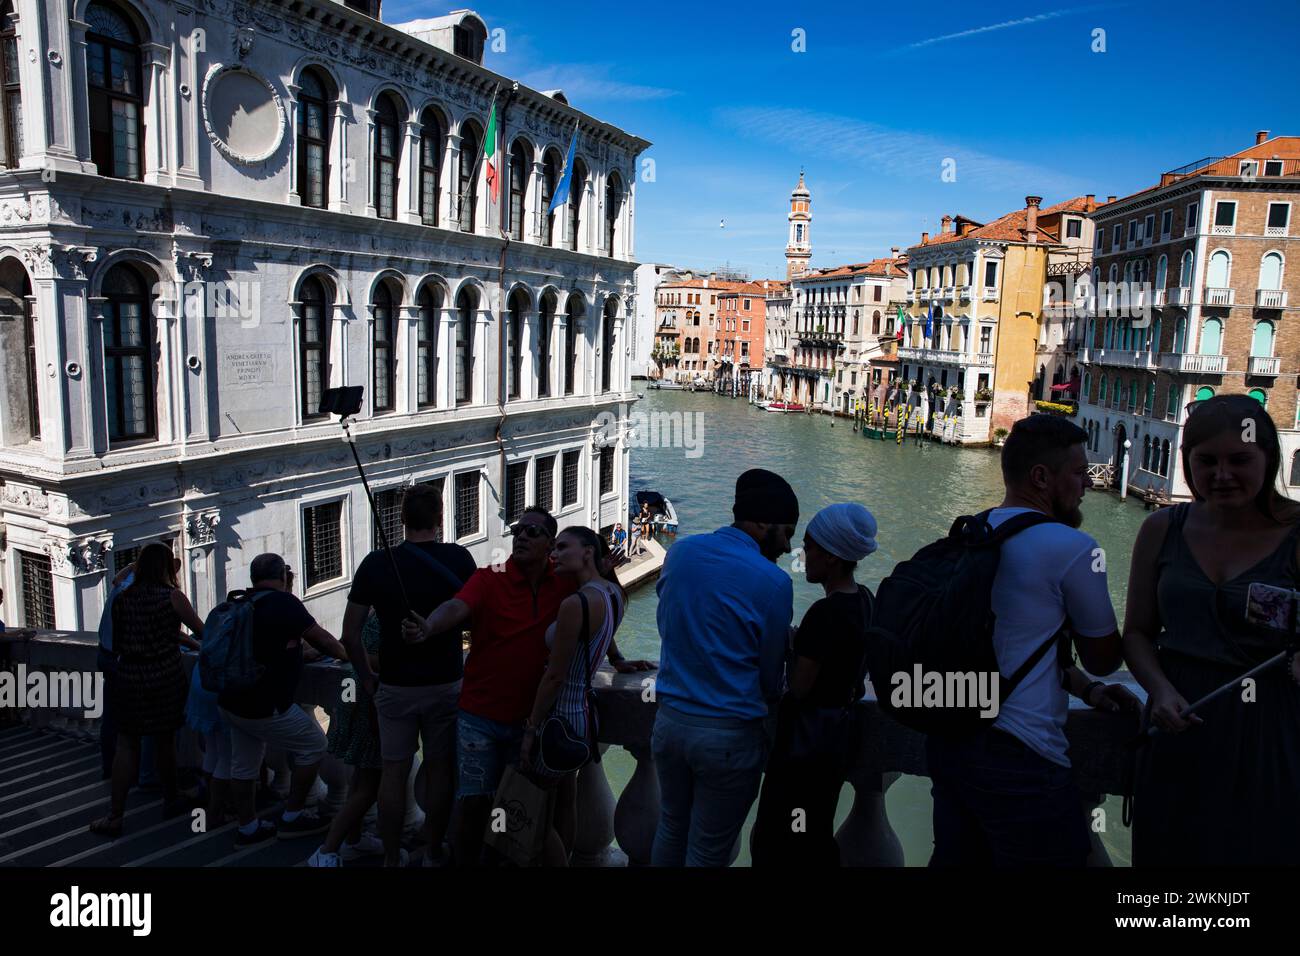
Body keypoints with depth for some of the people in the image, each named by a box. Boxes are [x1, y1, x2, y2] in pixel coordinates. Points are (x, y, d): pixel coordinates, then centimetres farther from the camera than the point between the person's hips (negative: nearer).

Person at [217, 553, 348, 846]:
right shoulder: (284, 603, -15)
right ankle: (292, 816, 11)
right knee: (313, 745, 5)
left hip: (231, 701, 9)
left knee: (244, 764, 18)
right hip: (264, 707, -9)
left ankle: (247, 827, 28)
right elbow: (320, 638, -5)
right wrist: (346, 655, 11)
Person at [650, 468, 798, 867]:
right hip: (729, 733, -5)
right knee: (708, 852, 10)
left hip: (670, 719, 5)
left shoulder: (680, 551, 0)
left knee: (672, 828, 23)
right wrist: (767, 703, 20)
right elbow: (770, 670, -1)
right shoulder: (773, 581, -14)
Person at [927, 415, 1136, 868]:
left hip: (948, 741, 8)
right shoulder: (1071, 548, -14)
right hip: (1019, 760, -8)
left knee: (957, 856, 18)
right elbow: (1103, 660, -1)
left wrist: (1087, 689, 13)